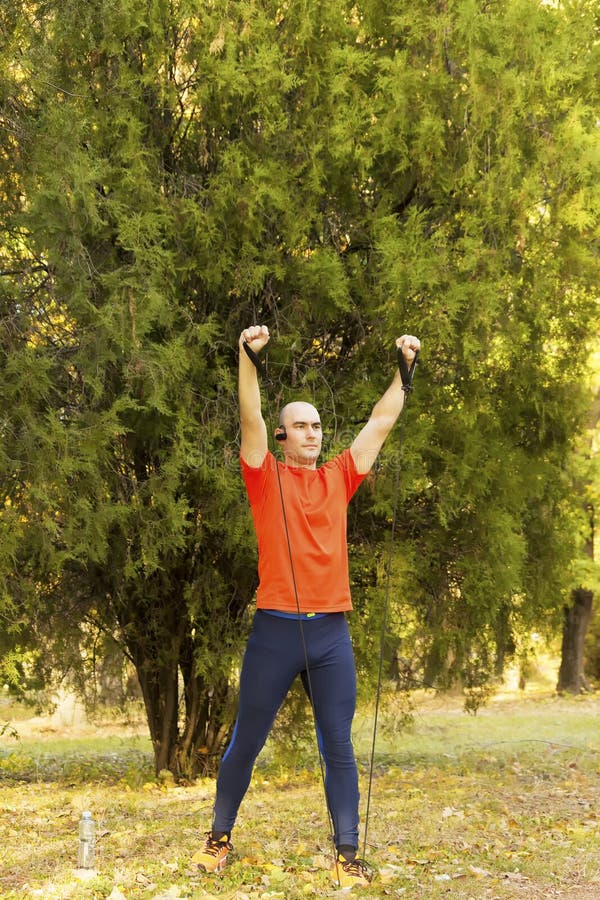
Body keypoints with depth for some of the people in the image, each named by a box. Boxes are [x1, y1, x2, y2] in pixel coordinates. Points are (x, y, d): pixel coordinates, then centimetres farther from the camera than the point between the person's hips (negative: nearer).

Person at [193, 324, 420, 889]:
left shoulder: (339, 478, 12)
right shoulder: (266, 477, 3)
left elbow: (381, 421, 12)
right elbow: (250, 419, -10)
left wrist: (403, 367, 7)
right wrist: (248, 358, -21)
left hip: (331, 633, 3)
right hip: (275, 630, -2)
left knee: (338, 746, 4)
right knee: (246, 740, 8)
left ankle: (348, 856, 9)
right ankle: (220, 837, 24)